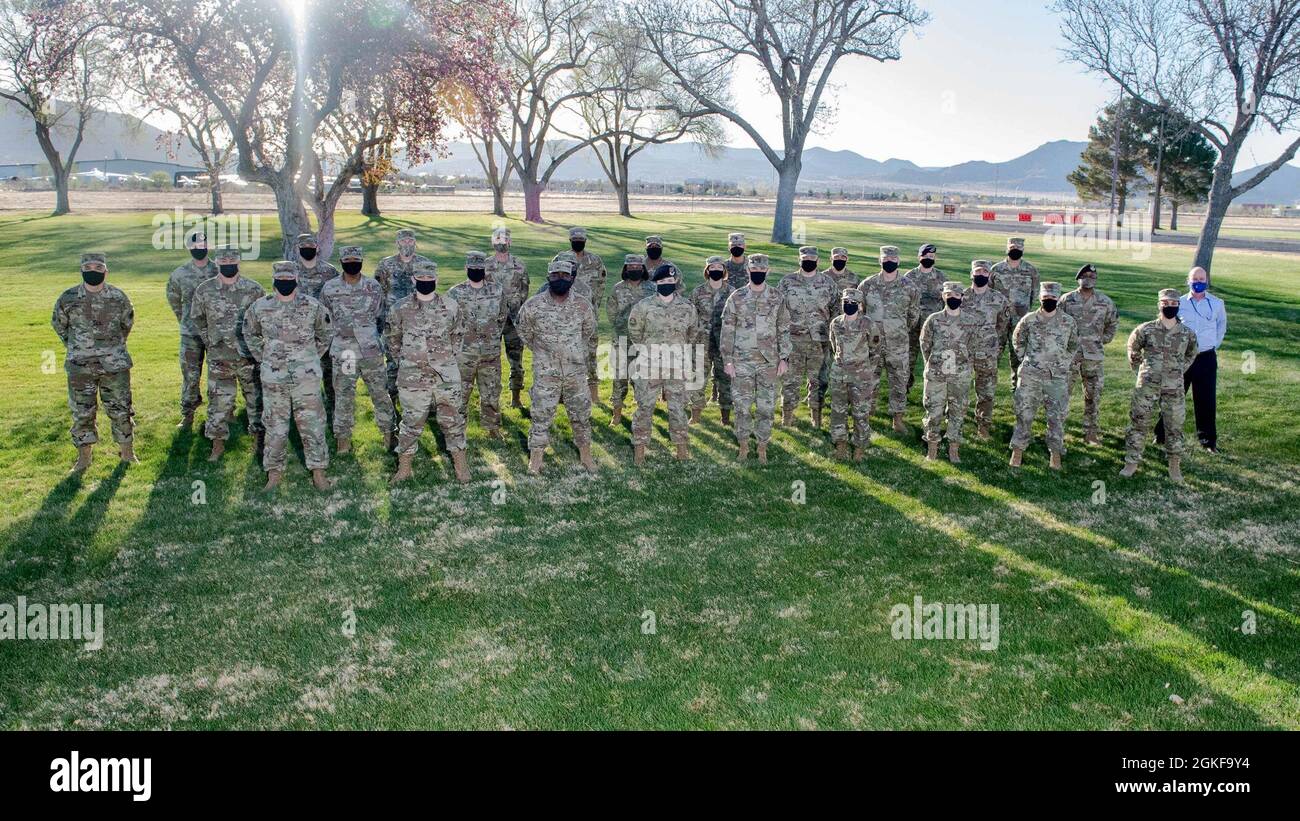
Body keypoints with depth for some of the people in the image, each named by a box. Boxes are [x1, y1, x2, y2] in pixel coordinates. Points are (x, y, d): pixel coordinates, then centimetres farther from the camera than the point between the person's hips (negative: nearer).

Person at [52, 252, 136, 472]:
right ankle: (84, 457, 19)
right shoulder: (68, 299, -6)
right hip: (80, 366, 0)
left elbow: (127, 323, 14)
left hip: (115, 364, 0)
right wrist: (76, 347, 15)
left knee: (121, 409, 5)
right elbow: (59, 325, 12)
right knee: (82, 412, 6)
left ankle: (127, 452, 20)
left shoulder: (119, 298, -4)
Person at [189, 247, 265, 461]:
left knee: (255, 398, 8)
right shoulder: (204, 290, -2)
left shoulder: (253, 289, -5)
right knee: (219, 401, 5)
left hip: (249, 356, 0)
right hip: (219, 357, 1)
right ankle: (218, 443, 17)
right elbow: (197, 319, 12)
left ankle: (259, 438, 23)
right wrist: (210, 341, 9)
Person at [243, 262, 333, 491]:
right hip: (273, 378, 1)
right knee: (275, 427, 7)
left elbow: (324, 336, 11)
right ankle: (274, 473, 19)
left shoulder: (313, 307, -4)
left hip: (306, 378, -1)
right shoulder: (260, 308, -1)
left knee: (312, 425, 1)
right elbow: (251, 335, 17)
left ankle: (318, 472, 10)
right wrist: (263, 359, 12)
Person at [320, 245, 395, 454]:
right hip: (343, 353, -1)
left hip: (371, 351, 1)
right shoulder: (329, 289, -1)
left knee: (381, 393, 7)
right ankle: (343, 438, 16)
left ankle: (389, 435, 18)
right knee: (343, 397, 5)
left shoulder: (374, 287, 1)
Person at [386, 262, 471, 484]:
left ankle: (460, 464, 23)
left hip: (446, 376, 1)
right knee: (411, 423, 8)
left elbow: (458, 335, 13)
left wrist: (450, 358, 10)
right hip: (413, 377, 0)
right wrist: (404, 361, 8)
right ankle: (404, 468, 21)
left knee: (452, 420, 10)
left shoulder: (451, 306, -1)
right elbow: (392, 337, 10)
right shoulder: (401, 308, -3)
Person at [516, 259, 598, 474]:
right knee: (541, 415, 4)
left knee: (581, 414, 11)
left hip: (576, 372, 1)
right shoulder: (533, 305, -9)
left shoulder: (583, 306, -6)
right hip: (545, 373, -1)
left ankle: (585, 455, 28)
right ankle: (535, 459, 17)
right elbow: (524, 332, 9)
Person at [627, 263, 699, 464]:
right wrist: (645, 351, 7)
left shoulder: (686, 307, 2)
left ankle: (681, 446, 25)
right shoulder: (644, 307, -6)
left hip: (677, 368, 2)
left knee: (678, 408, 11)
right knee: (645, 408, 3)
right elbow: (634, 333, 5)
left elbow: (694, 334, 15)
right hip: (649, 366, -2)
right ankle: (639, 449, 13)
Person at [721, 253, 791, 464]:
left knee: (766, 407, 5)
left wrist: (784, 358, 0)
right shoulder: (736, 298, -2)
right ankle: (743, 446, 20)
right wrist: (727, 360, -4)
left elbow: (784, 330, 6)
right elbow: (727, 331, 0)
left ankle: (762, 448, 18)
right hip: (742, 361, 0)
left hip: (769, 361, 1)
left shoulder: (777, 299, 1)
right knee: (742, 405, 5)